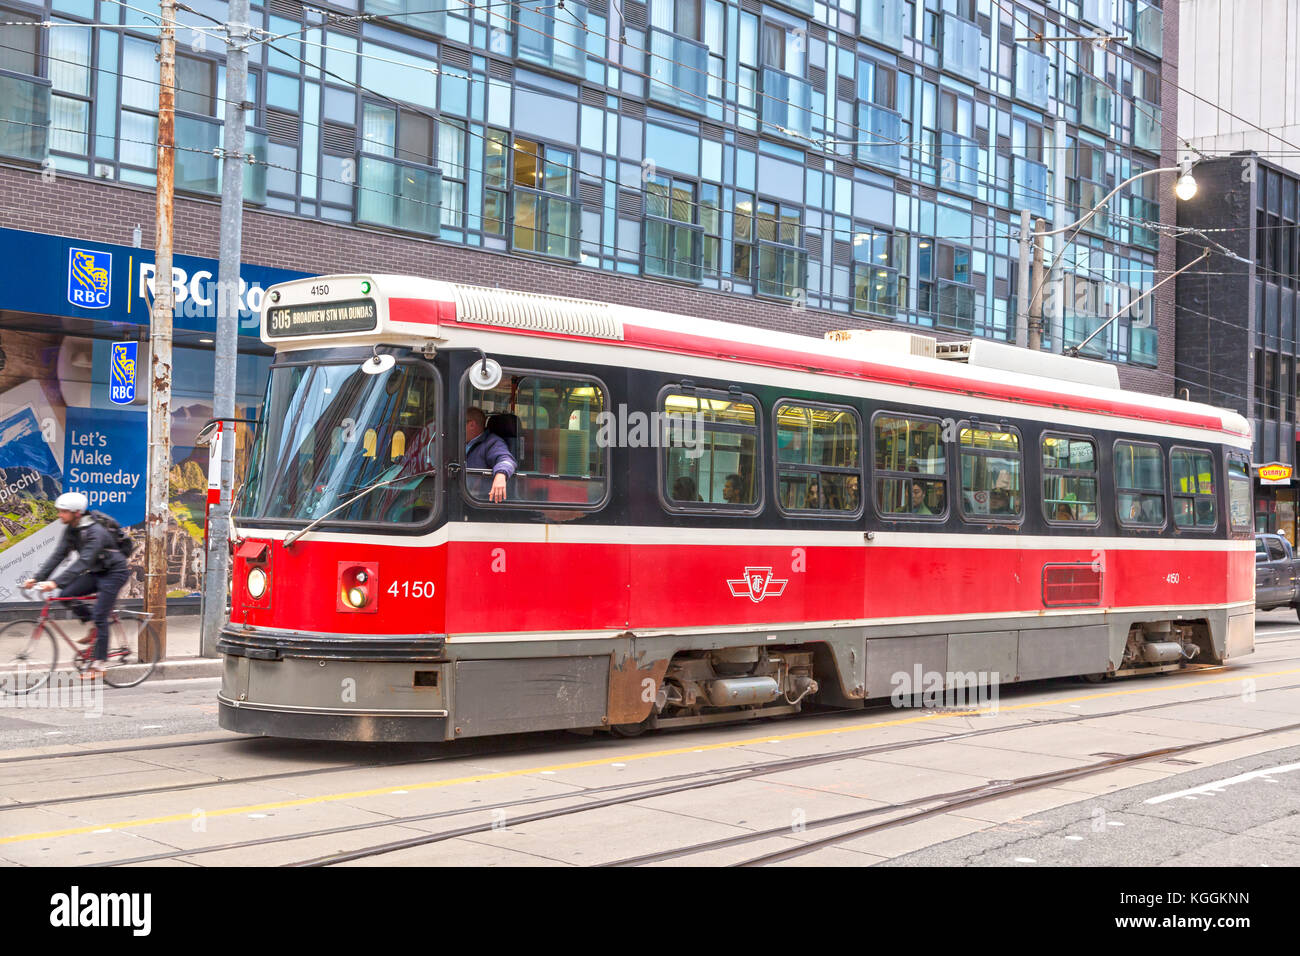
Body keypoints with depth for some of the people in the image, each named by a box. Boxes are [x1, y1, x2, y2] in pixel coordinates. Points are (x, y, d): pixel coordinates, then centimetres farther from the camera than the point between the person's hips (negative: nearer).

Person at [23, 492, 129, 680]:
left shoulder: (95, 532, -28)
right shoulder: (71, 530, -1)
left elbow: (83, 561, -37)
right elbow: (58, 555, -3)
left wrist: (55, 582, -45)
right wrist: (37, 578, -14)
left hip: (114, 573, -8)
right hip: (96, 572, 8)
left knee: (100, 615, -12)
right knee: (67, 594, -10)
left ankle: (98, 664, -5)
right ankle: (94, 628, 9)